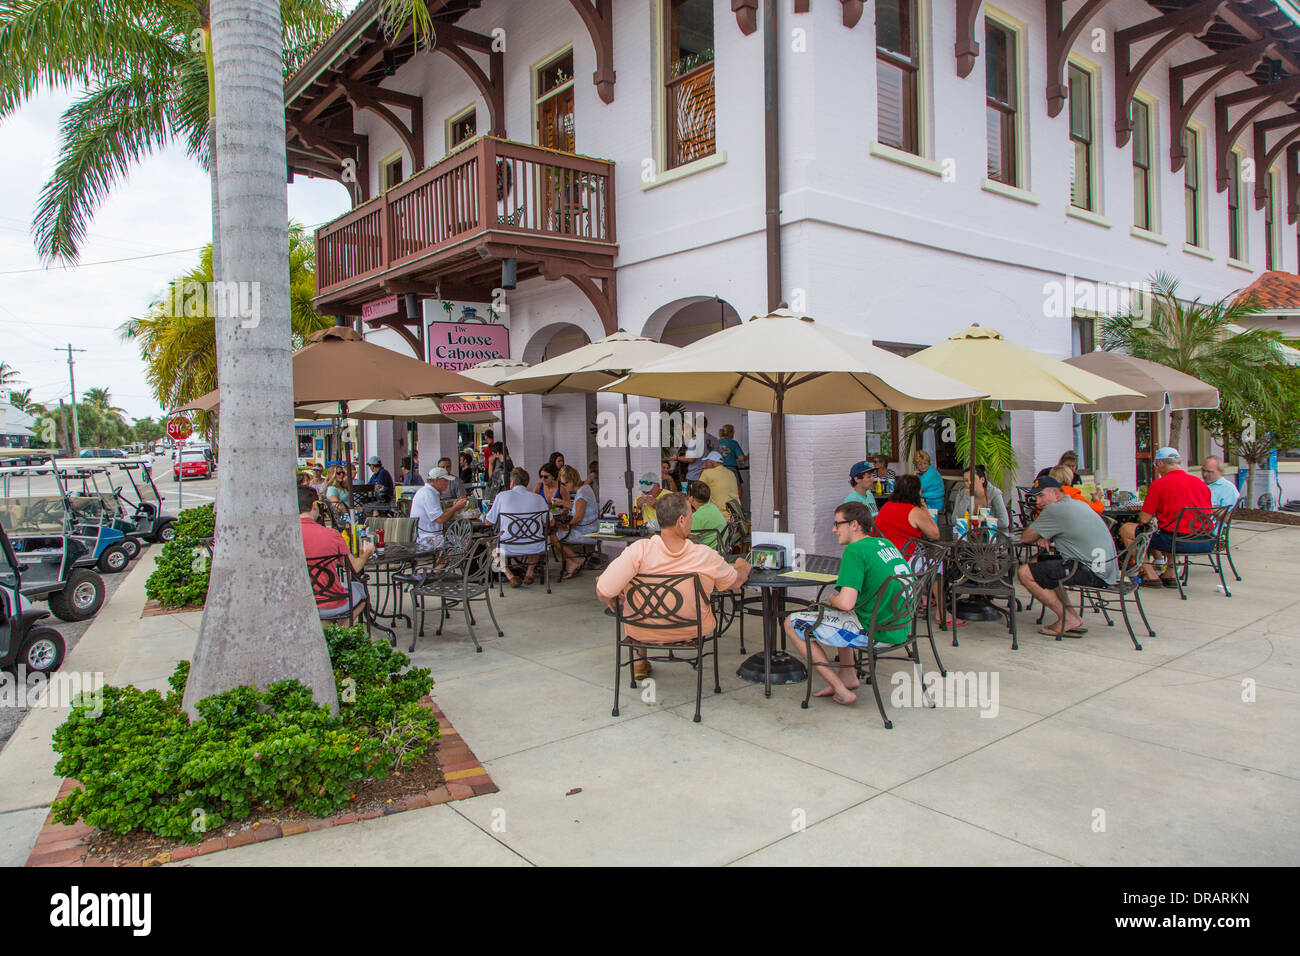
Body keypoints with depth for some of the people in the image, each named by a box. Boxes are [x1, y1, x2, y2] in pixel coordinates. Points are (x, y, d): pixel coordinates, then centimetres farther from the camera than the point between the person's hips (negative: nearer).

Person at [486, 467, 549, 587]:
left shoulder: (502, 496, -2)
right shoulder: (538, 498, 1)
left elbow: (488, 522, 6)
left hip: (508, 548, -2)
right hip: (534, 548, 2)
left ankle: (509, 575, 11)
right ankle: (530, 573, 26)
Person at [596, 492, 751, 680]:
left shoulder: (638, 551, -27)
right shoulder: (707, 557, -22)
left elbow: (603, 592, -28)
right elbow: (736, 581, -2)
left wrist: (611, 599, -3)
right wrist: (743, 567, 23)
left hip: (643, 633, 0)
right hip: (692, 632, 0)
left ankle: (640, 660, 40)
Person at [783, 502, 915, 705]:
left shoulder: (855, 551, -17)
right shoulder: (885, 543, 10)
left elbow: (846, 603, -26)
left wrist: (832, 599, -3)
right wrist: (839, 597, 16)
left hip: (875, 633, -9)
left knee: (792, 624, -1)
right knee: (840, 616, 35)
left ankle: (842, 691, 1)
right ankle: (849, 676, 28)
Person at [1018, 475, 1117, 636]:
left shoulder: (1055, 510, -10)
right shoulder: (1080, 504, 19)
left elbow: (1025, 538, -5)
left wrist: (1038, 538, 19)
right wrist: (1045, 539, 11)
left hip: (1091, 573, -10)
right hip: (1106, 570, 10)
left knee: (1025, 573, -11)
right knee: (1036, 563, 19)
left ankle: (1069, 619, -5)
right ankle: (1073, 617, 14)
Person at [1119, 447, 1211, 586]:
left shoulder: (1158, 484, -7)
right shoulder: (1200, 482, 11)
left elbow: (1144, 519, -7)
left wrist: (1140, 514, 18)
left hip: (1175, 540, -7)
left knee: (1125, 530, 8)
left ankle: (1151, 575, 6)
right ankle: (1170, 574, 27)